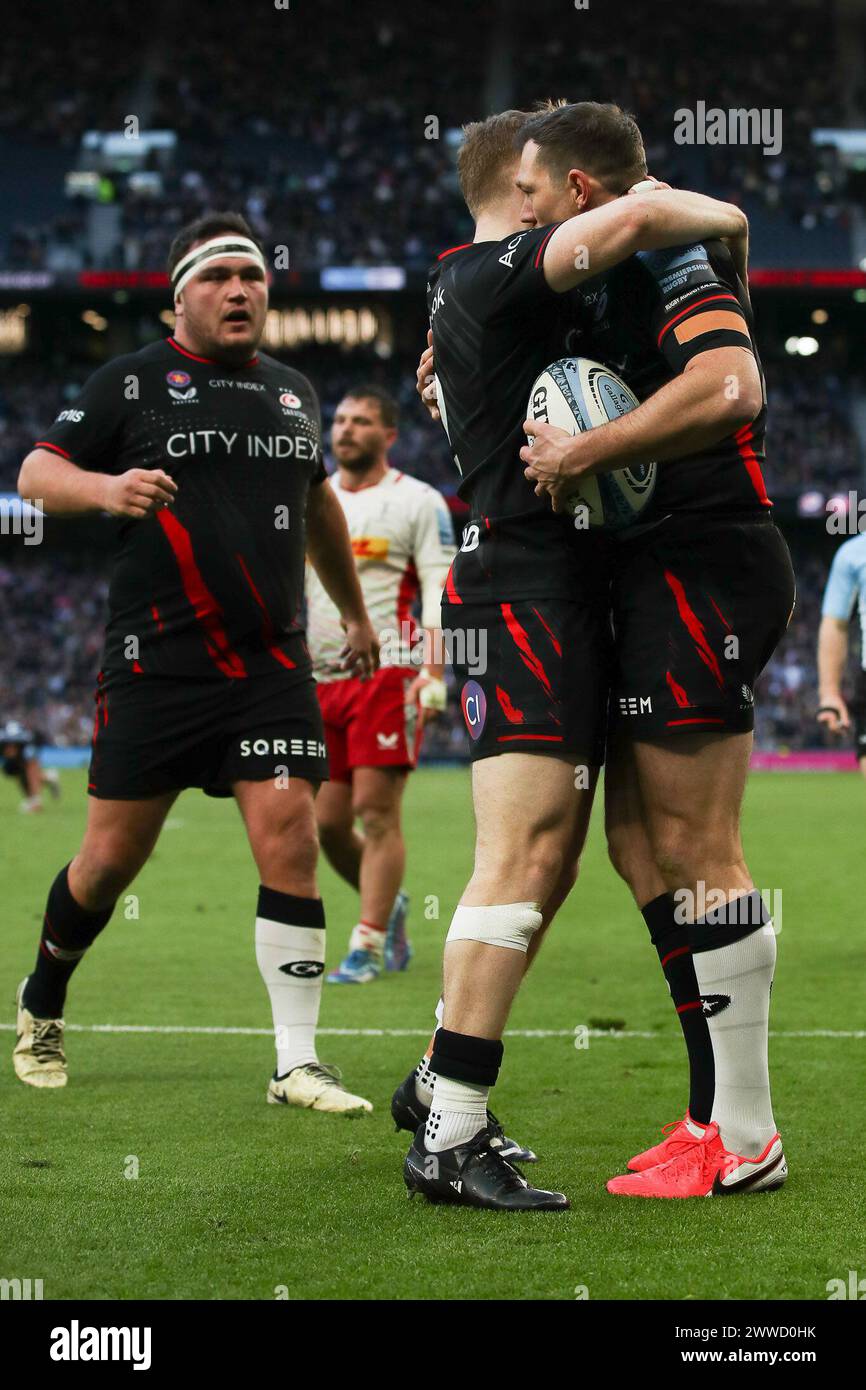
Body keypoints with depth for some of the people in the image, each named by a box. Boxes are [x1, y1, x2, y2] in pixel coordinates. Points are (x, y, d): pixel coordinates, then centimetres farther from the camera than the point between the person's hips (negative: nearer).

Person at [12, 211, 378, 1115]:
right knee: (112, 857, 2)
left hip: (270, 664, 3)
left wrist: (354, 610, 39)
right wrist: (104, 488, -23)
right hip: (155, 663, -3)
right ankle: (42, 1002, 30)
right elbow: (36, 472, -2)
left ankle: (296, 1063, -6)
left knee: (289, 839, -11)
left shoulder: (293, 391, 16)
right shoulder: (132, 382, 0)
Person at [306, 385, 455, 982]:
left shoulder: (418, 502, 0)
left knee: (376, 811, -10)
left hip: (387, 675, -6)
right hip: (323, 681, 6)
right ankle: (389, 908, 27)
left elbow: (439, 592, -6)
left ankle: (367, 947, -7)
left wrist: (433, 674, -17)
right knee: (327, 821, 4)